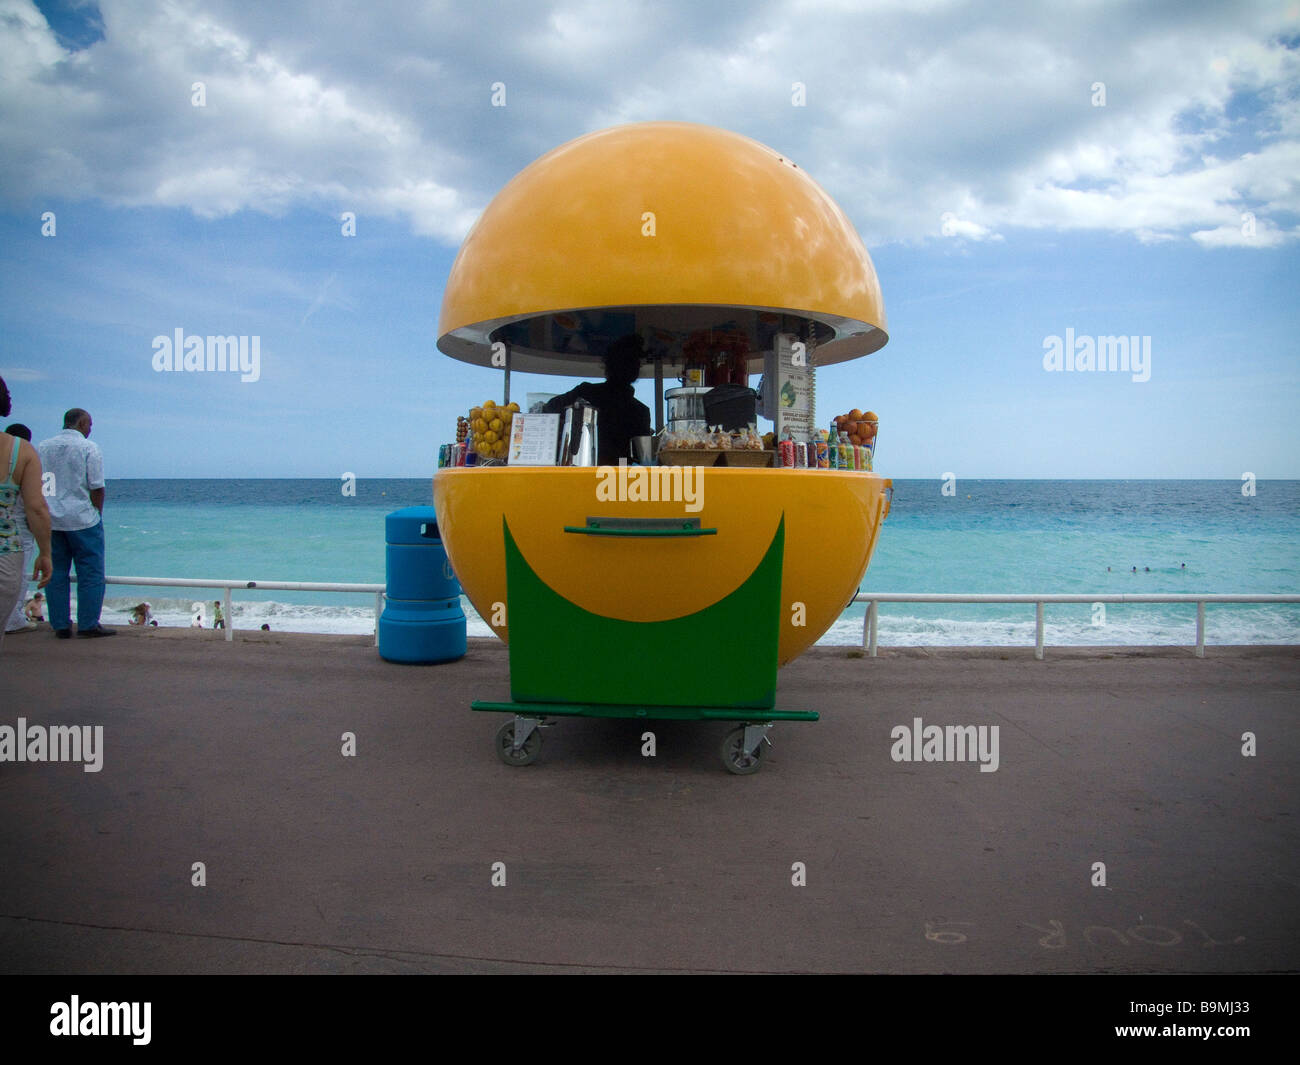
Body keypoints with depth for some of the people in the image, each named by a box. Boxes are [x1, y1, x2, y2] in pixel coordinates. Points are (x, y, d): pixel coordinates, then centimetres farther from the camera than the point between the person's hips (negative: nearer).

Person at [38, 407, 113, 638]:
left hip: (49, 521, 5)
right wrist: (97, 514, 3)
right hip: (82, 519, -5)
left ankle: (60, 625, 11)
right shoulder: (89, 448, -7)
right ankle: (88, 624, 1)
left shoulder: (43, 447, 9)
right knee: (91, 573, 2)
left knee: (56, 573, 9)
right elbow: (97, 488, -10)